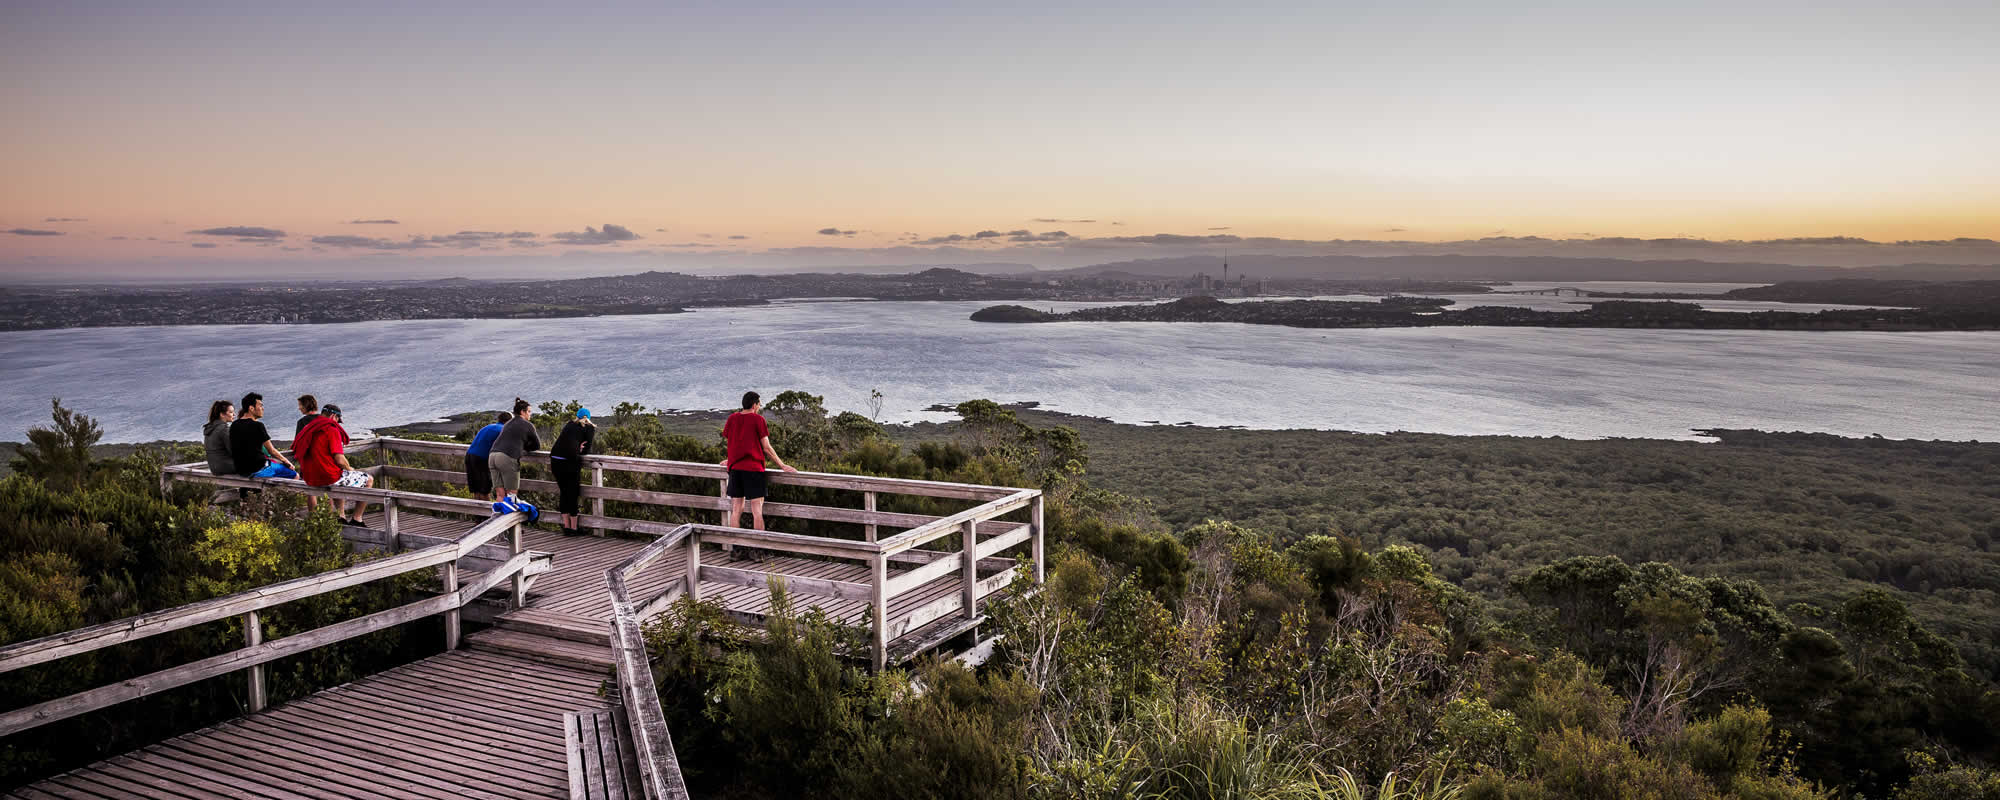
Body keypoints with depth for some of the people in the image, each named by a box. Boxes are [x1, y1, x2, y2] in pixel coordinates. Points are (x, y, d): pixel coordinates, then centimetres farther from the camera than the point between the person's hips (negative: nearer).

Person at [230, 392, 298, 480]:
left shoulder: (234, 425, 6)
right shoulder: (257, 425, -16)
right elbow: (271, 450, -8)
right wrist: (287, 462, 8)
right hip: (257, 471, -8)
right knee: (295, 475, 3)